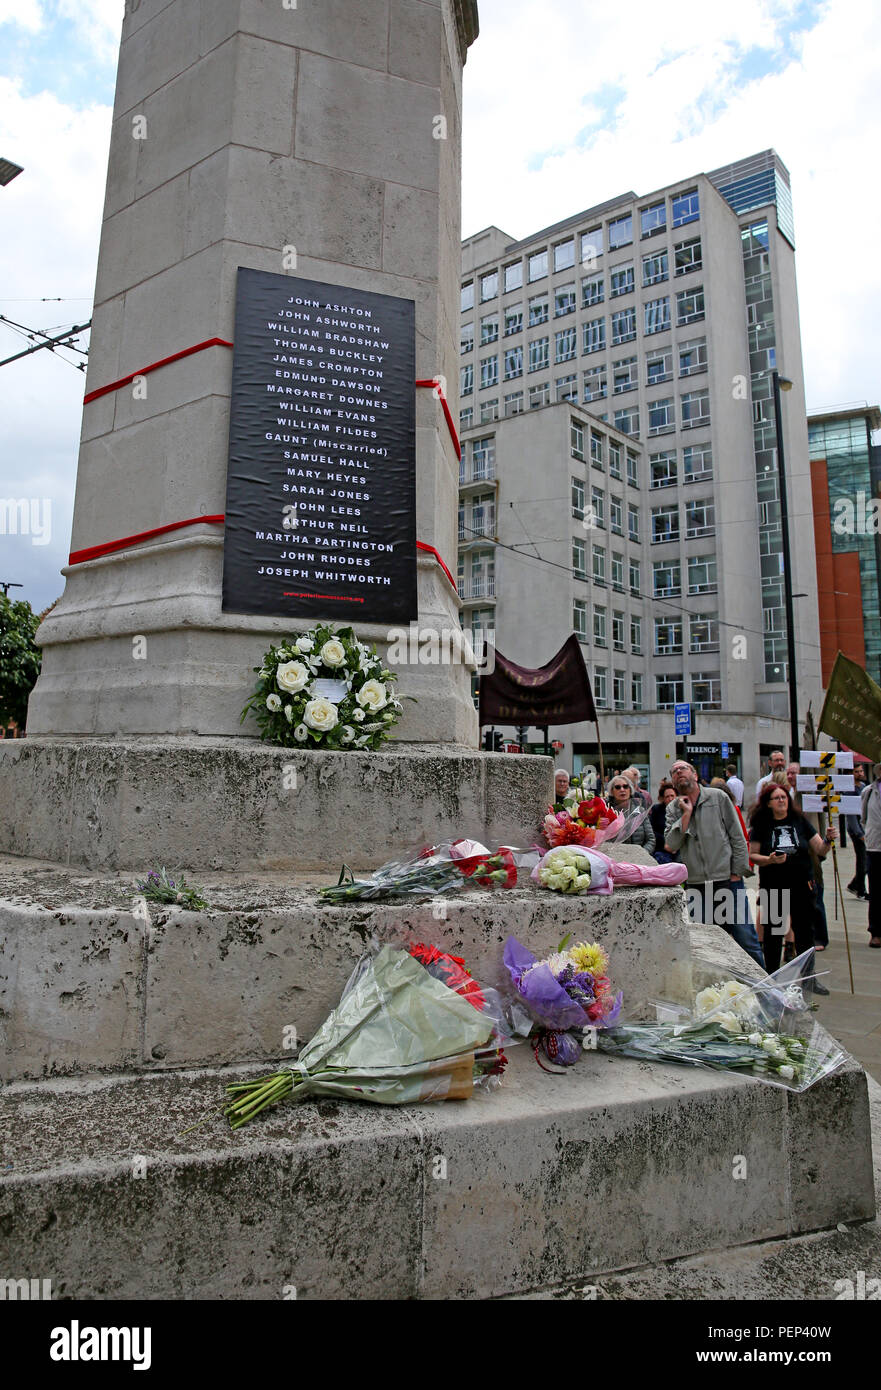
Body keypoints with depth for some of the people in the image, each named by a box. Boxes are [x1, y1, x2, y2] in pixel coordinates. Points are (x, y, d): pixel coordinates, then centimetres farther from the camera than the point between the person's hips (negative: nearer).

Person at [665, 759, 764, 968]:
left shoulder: (718, 797, 3)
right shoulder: (673, 809, 9)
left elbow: (738, 837, 4)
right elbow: (671, 845, -5)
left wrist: (736, 873, -1)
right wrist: (686, 813, -7)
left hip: (727, 881, -2)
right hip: (695, 885, 2)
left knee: (746, 941, -2)